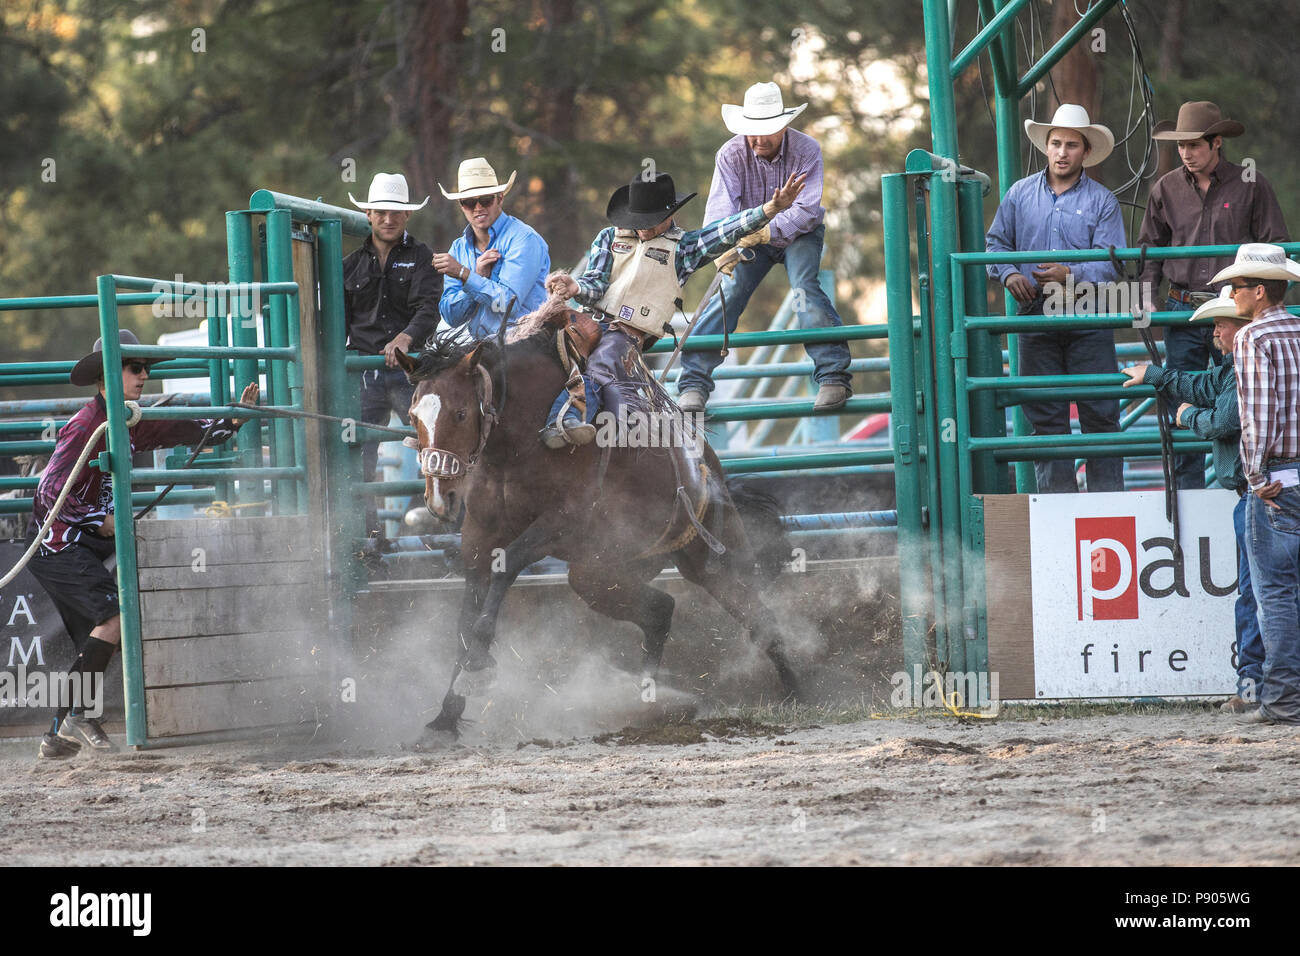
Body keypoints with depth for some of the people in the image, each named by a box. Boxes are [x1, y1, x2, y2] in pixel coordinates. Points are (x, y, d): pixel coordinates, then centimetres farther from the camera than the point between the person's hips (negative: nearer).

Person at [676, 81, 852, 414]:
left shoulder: (806, 150, -23)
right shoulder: (731, 155, -19)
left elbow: (807, 209, -31)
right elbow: (719, 209, -29)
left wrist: (768, 230, -47)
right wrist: (722, 249, -49)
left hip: (799, 233, -2)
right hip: (750, 237, 2)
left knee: (804, 286, -27)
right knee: (728, 292, -18)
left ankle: (834, 375, -29)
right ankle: (694, 381, -17)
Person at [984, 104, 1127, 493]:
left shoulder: (1101, 201, 2)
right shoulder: (1020, 194, 10)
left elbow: (1109, 263, -6)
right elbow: (997, 242, 16)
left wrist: (1071, 275, -23)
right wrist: (1008, 274, -4)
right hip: (1036, 318, 2)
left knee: (1099, 413, -4)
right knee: (1045, 415, 4)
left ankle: (1107, 496, -1)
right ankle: (1056, 497, 9)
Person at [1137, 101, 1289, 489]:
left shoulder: (1250, 185, 0)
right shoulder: (1166, 189, 8)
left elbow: (1275, 247, 4)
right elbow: (1150, 249, 17)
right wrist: (1148, 299, 5)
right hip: (1182, 312, 3)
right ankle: (1187, 491, 8)